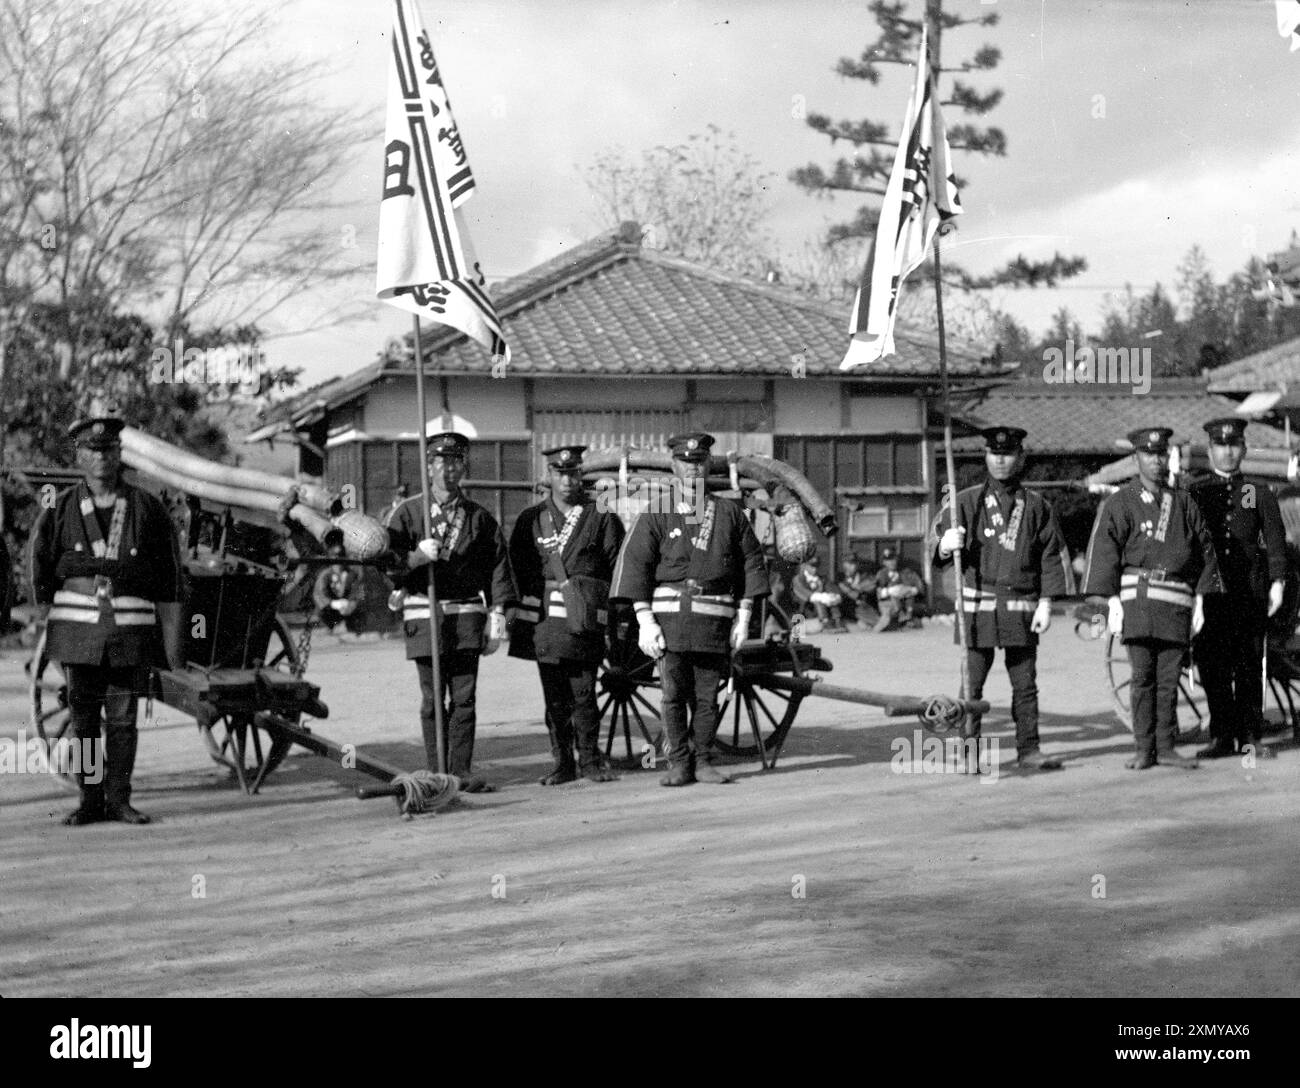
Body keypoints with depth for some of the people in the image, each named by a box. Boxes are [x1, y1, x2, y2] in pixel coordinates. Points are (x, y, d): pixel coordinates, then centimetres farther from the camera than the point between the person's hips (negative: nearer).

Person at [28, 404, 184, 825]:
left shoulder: (147, 509, 3)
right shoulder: (60, 510, 5)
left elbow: (168, 581, 6)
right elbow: (40, 571, 10)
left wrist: (172, 640, 4)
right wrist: (45, 629, 6)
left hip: (131, 629, -1)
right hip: (78, 629, 1)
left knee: (123, 718, 1)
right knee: (84, 718, 4)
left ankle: (119, 800, 10)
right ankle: (90, 801, 11)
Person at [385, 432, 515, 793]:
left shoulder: (479, 517, 10)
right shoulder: (407, 513, 5)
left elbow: (497, 564, 8)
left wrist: (496, 612, 0)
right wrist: (416, 557, -19)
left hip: (467, 614, 2)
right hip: (424, 614, -2)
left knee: (464, 698, -1)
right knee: (432, 699, 0)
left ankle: (462, 770, 3)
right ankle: (436, 773, 5)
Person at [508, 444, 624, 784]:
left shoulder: (602, 519, 5)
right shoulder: (530, 520, 10)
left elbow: (619, 568, 6)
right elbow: (517, 568, 13)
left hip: (584, 620, -2)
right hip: (543, 620, 2)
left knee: (583, 694, -3)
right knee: (555, 698, 5)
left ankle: (590, 761, 9)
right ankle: (563, 764, 13)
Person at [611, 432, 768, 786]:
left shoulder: (730, 513, 11)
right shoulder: (655, 514, 5)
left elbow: (751, 561, 14)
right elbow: (634, 564, -1)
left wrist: (744, 616, 7)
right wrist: (645, 620, -9)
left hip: (715, 620, 1)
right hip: (669, 616, -1)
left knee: (707, 696, 3)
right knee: (674, 694, -3)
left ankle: (703, 761, 14)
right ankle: (679, 765, 4)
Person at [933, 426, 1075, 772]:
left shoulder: (1036, 506, 8)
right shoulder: (967, 502, 5)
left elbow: (1052, 556, 8)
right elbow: (938, 553, 1)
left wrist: (1046, 603, 0)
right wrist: (946, 546, -23)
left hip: (1022, 606, 1)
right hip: (978, 604, -1)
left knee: (1025, 682, 3)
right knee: (971, 682, -1)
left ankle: (1028, 750, 9)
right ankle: (967, 752, 5)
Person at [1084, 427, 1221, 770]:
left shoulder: (1184, 503, 14)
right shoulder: (1120, 503, 4)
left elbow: (1204, 550, 17)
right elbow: (1104, 551, -1)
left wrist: (1200, 599, 11)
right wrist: (1112, 601, -8)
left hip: (1177, 603, 3)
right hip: (1138, 597, -3)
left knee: (1169, 678, 2)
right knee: (1142, 675, -4)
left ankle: (1165, 747, 9)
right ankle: (1144, 750, 1)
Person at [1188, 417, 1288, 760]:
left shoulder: (1259, 493, 11)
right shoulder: (1194, 493, 9)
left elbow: (1275, 540, 6)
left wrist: (1277, 582, -5)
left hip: (1250, 588, 0)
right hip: (1209, 589, 0)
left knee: (1250, 665, 2)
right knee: (1213, 666, -1)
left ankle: (1250, 735, 10)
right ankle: (1222, 737, 6)